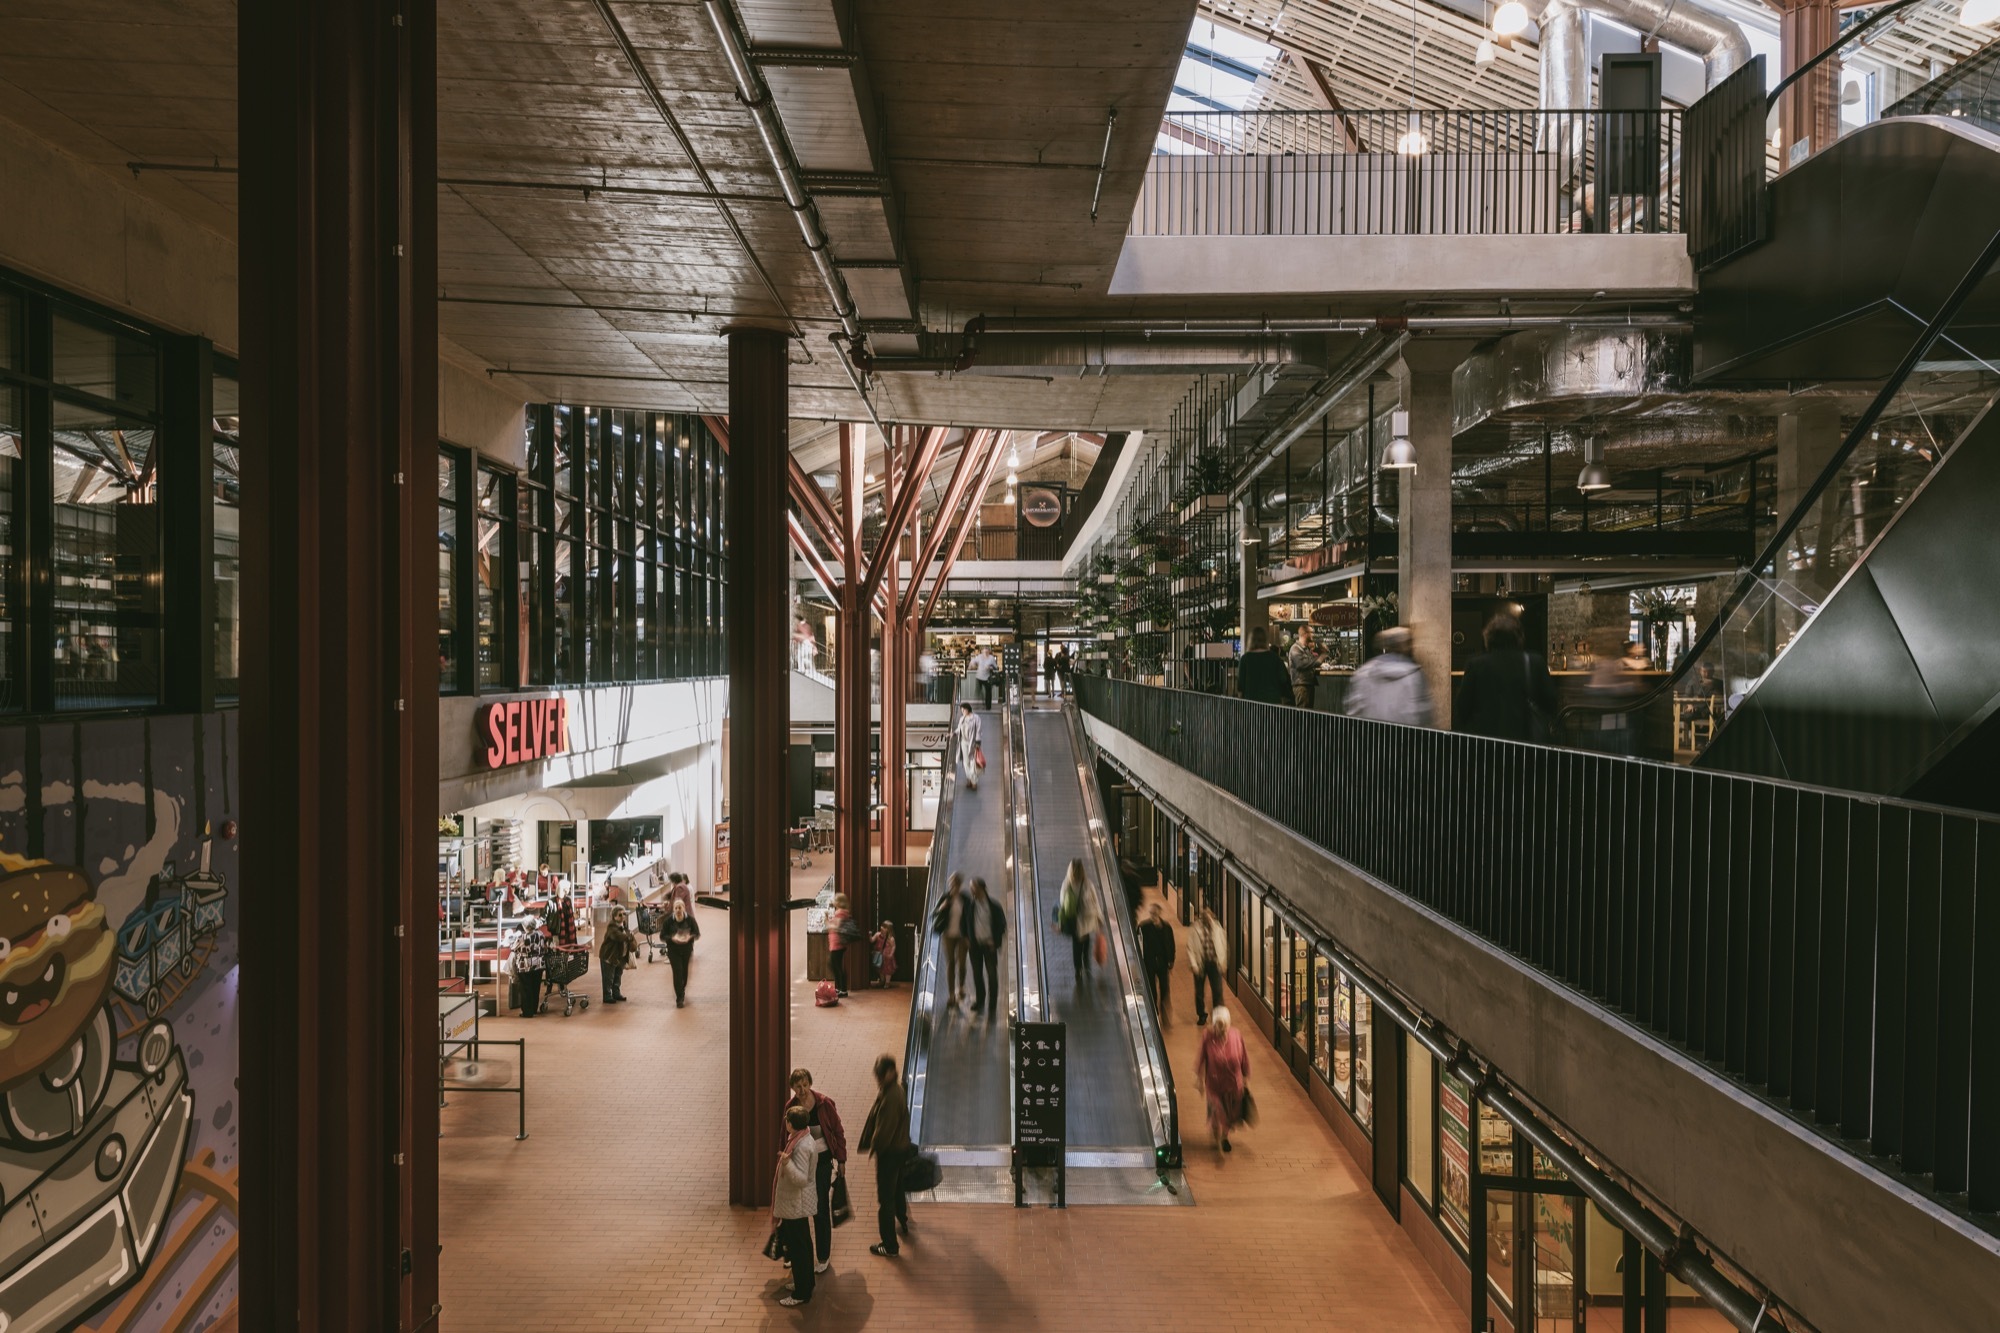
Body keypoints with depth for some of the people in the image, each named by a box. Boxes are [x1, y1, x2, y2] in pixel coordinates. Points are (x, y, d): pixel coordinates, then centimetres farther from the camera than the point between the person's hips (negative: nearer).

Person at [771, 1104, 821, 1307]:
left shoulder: (801, 1146, -27)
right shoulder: (806, 1138, 1)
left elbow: (801, 1179, -30)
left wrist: (787, 1163, -44)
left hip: (796, 1204, -10)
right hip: (800, 1202, 10)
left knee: (797, 1247, 2)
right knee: (803, 1244, 21)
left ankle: (801, 1293, 12)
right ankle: (805, 1282, 35)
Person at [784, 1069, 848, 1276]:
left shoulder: (824, 1103, -16)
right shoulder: (790, 1106, -7)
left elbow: (838, 1131, -8)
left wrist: (841, 1159, -6)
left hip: (822, 1160, -3)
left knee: (821, 1208, 2)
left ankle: (823, 1257, 16)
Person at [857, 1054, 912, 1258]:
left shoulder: (890, 1098, -32)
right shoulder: (897, 1090, -2)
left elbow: (883, 1129, -28)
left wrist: (874, 1147, -10)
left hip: (889, 1152, -9)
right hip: (901, 1148, 9)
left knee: (886, 1199, 4)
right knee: (897, 1189, 30)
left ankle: (889, 1246, 15)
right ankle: (903, 1223, 51)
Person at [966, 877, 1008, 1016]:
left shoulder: (993, 906, -9)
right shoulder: (969, 906, -3)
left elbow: (1002, 925, -1)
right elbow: (965, 922, 9)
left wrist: (995, 941, -7)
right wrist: (967, 938, 1)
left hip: (989, 945, -2)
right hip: (975, 945, 3)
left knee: (992, 974, -1)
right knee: (977, 973, 11)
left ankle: (992, 1005, 6)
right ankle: (979, 1000, 30)